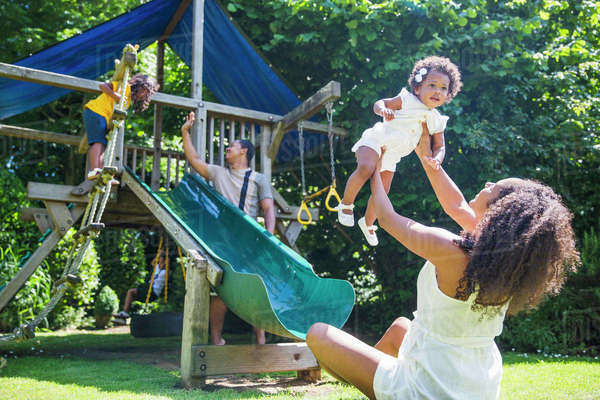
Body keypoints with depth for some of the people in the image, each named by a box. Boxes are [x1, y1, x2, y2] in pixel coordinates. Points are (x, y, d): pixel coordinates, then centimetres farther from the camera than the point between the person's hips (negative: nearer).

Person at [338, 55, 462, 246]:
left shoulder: (436, 121, 8)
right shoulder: (407, 100, -5)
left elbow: (439, 146, 11)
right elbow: (379, 103, -4)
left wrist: (436, 159, -13)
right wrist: (383, 109, -30)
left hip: (391, 156, 6)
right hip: (375, 140, -5)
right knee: (365, 169, -34)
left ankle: (368, 223, 36)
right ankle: (346, 204, -14)